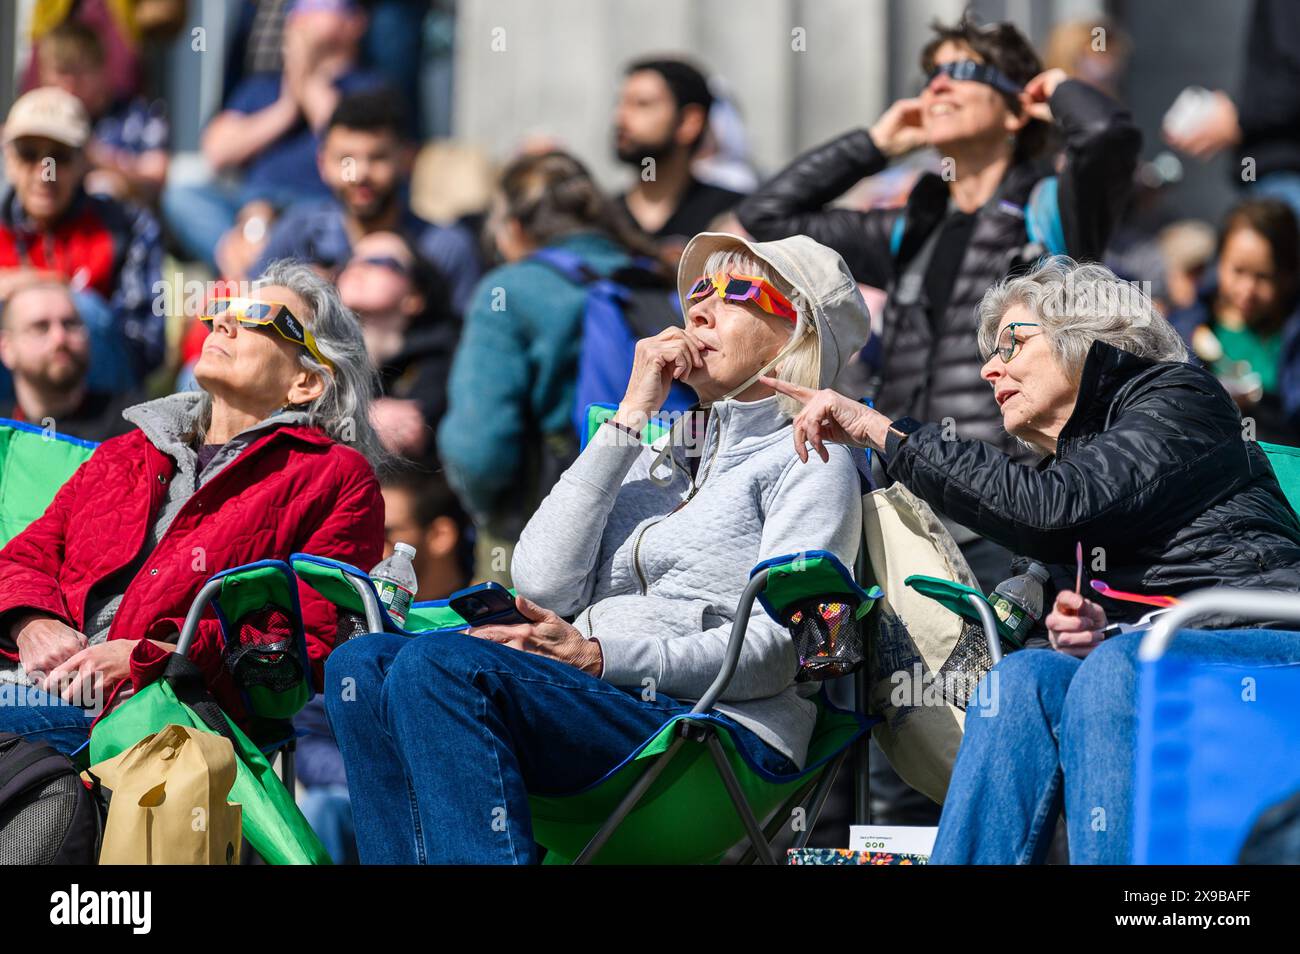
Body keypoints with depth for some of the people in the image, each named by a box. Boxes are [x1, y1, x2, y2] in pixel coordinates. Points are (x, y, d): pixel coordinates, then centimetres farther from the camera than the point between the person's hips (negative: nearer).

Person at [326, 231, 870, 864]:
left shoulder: (812, 465, 8)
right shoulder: (656, 454, 27)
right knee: (361, 665, -16)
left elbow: (778, 648, -8)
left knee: (438, 664, -27)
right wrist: (629, 417, 7)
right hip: (597, 701, 7)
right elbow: (541, 584, 9)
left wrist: (599, 656, -18)